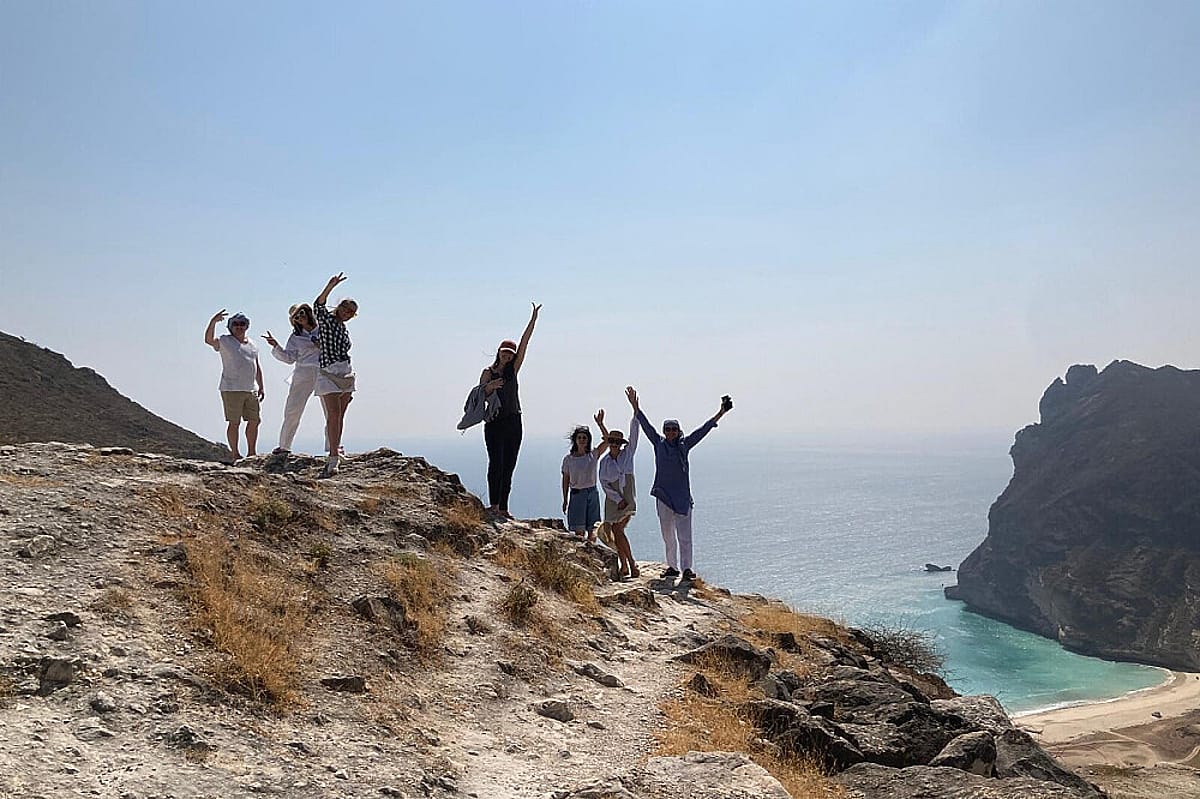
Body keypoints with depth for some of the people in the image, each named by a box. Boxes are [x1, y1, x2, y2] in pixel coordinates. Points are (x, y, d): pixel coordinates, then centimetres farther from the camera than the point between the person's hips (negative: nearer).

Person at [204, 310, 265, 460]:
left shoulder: (252, 345, 17)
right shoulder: (225, 341, 0)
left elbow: (257, 367, 21)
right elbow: (209, 340, -20)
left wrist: (261, 387, 16)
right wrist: (213, 321, -32)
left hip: (250, 390, 6)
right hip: (231, 390, -6)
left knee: (254, 421, 7)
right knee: (234, 422, -5)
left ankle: (252, 453, 18)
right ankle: (235, 454, 1)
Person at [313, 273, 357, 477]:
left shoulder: (343, 328, 18)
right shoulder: (326, 320, 0)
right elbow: (318, 305, -22)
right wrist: (331, 286, -36)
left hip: (346, 374, 7)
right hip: (328, 374, -7)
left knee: (340, 416, 7)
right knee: (333, 414, -15)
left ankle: (334, 451, 15)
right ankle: (333, 460, -18)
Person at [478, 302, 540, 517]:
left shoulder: (513, 369, 11)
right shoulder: (488, 372, 3)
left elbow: (524, 343, 6)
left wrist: (534, 319, 1)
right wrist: (490, 386, -21)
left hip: (514, 422, 4)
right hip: (495, 422, -4)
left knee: (509, 467, 4)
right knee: (496, 463, -11)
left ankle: (504, 508, 8)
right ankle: (494, 505, -11)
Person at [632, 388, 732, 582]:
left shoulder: (685, 444, 3)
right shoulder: (659, 443, 5)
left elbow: (703, 430, 1)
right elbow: (646, 425, 4)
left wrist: (719, 414, -3)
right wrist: (636, 408, 1)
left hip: (682, 495, -2)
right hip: (663, 495, 2)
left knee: (684, 535, -4)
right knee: (667, 535, 9)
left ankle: (686, 568, -3)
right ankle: (672, 566, 18)